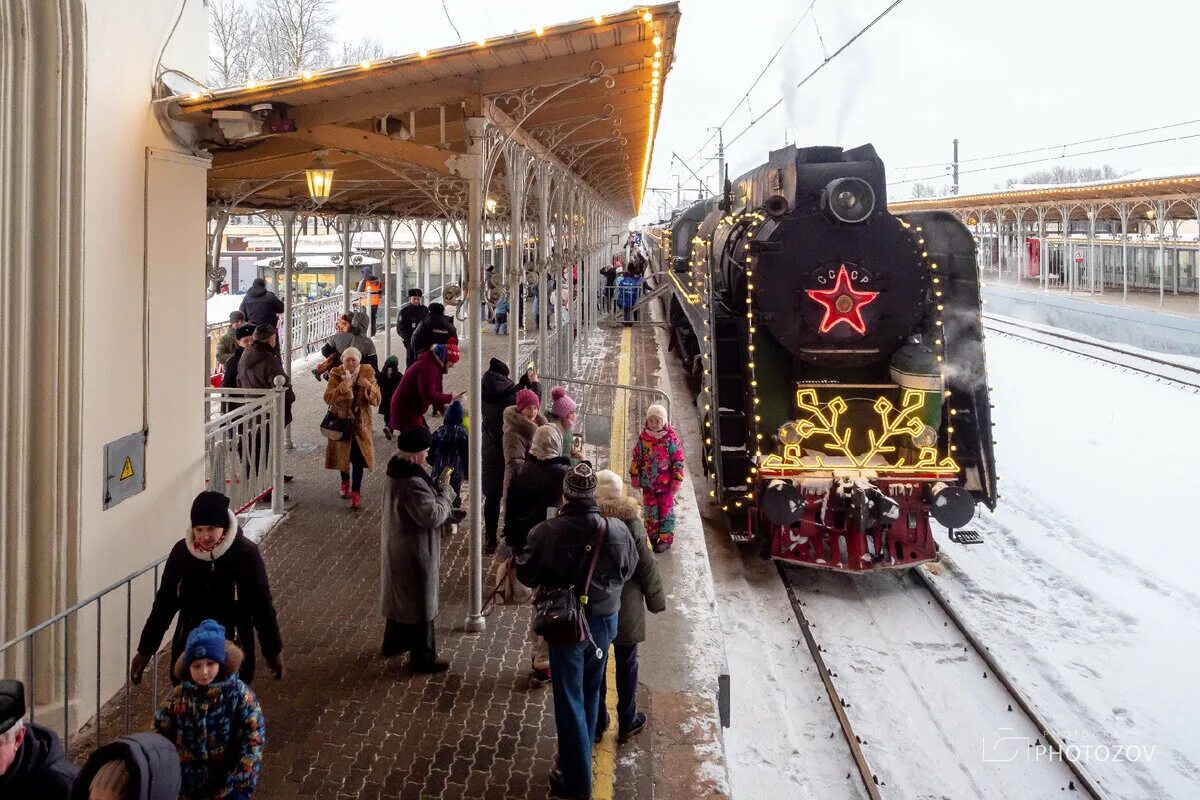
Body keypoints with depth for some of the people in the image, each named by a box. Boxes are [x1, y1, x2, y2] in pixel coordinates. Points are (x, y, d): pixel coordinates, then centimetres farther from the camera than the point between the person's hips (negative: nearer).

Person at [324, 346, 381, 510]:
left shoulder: (367, 373, -9)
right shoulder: (336, 374, -10)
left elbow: (376, 401, -12)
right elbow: (328, 398, -23)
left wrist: (369, 387, -31)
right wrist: (343, 386, -36)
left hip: (359, 423, -1)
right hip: (341, 421, 1)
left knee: (358, 458, -14)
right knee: (342, 454, 16)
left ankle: (356, 492, -11)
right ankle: (345, 481, 43)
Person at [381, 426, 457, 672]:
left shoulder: (398, 471, 2)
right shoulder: (412, 482, -30)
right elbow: (432, 516, -28)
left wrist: (437, 489, 3)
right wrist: (445, 491, -16)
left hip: (397, 546, 10)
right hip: (415, 552, -10)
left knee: (401, 595, 26)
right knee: (420, 602, 3)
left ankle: (394, 642, 42)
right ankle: (423, 658, 14)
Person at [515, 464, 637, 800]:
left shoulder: (546, 532, -22)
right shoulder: (617, 531, -15)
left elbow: (525, 573, -8)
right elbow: (628, 569, 2)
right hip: (604, 621, 3)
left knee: (569, 700, 9)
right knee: (590, 694, 22)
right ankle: (580, 758, 39)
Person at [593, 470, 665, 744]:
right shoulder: (630, 523, -19)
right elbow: (647, 566, -11)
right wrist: (655, 599, 3)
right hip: (625, 608, -1)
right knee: (626, 664, 15)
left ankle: (597, 723, 25)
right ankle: (627, 723, 26)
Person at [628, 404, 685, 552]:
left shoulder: (671, 439, -13)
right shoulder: (643, 438, -4)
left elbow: (678, 461, -9)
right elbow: (636, 458, 6)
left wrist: (677, 480, -9)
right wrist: (634, 476, 9)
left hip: (666, 484, -3)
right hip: (647, 484, 3)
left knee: (666, 511, 7)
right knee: (650, 512, 13)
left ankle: (666, 539, 18)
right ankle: (652, 537, 26)